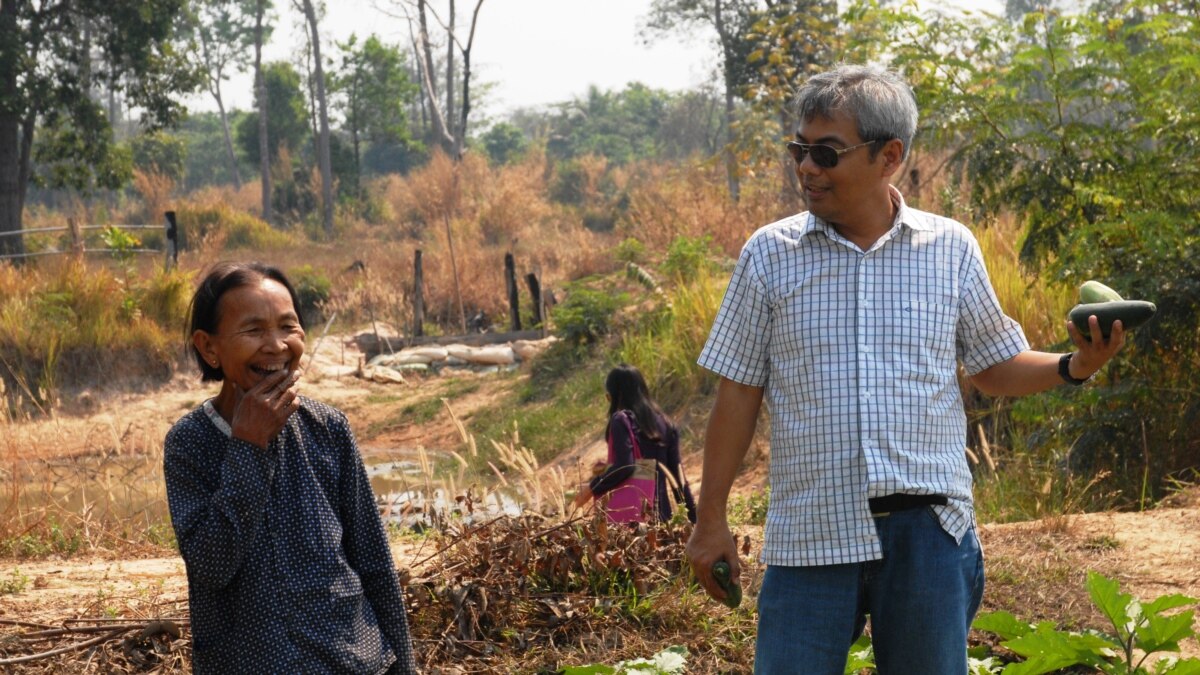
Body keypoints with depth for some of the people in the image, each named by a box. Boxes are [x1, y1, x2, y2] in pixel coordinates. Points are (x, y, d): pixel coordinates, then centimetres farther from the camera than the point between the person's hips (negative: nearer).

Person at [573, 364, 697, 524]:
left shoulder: (622, 419, -5)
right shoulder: (664, 422, 14)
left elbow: (624, 467, -15)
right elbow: (676, 473, 15)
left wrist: (593, 487, -3)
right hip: (661, 510, 6)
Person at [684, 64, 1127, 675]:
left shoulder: (951, 248, 3)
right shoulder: (769, 255, 2)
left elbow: (995, 368, 11)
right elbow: (738, 394, 5)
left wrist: (1073, 366, -9)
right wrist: (711, 521, 5)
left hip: (927, 532, 1)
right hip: (811, 533, -1)